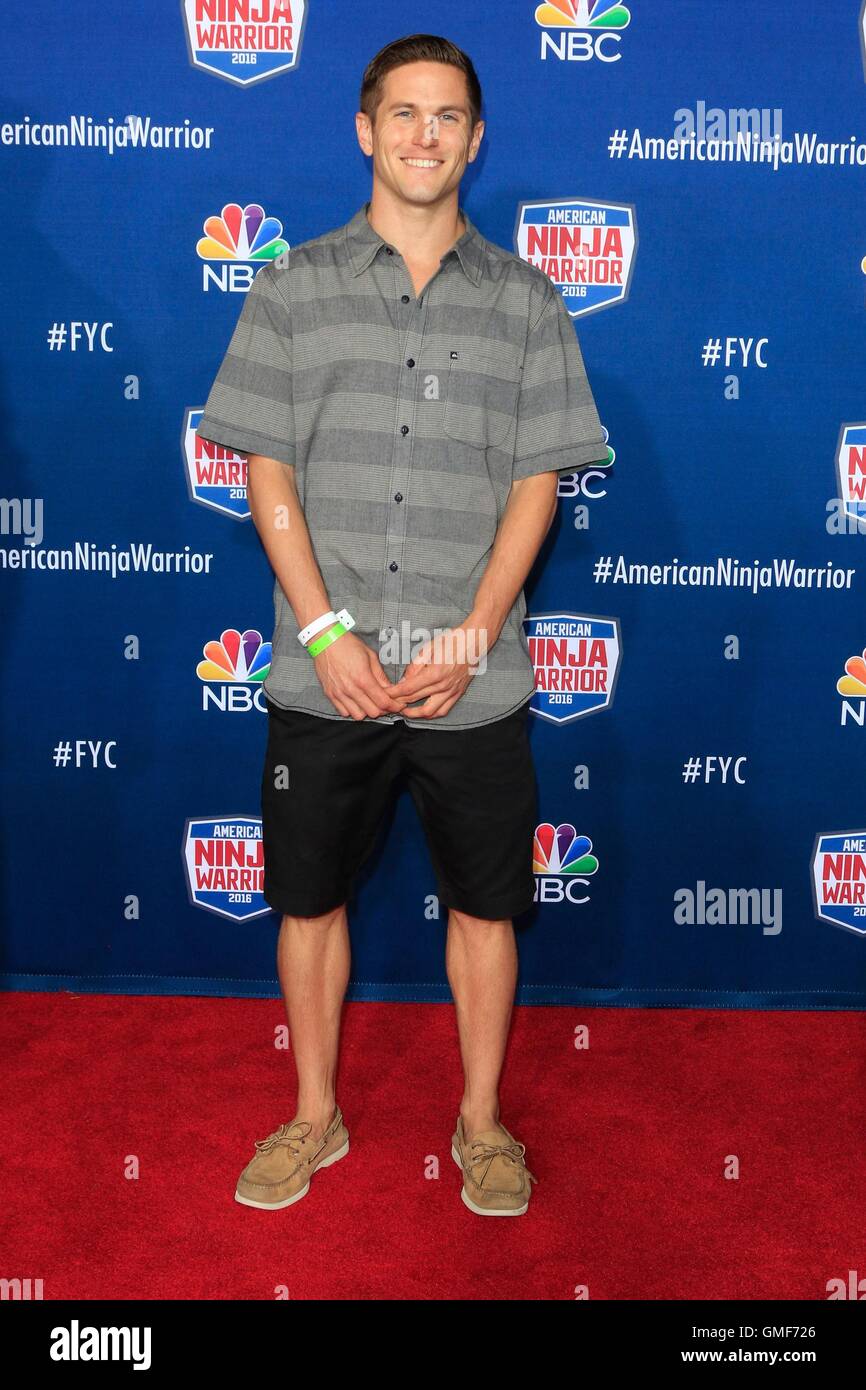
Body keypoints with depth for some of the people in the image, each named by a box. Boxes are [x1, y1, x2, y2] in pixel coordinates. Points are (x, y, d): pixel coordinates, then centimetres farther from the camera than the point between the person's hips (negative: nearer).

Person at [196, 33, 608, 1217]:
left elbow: (537, 483, 1)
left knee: (483, 905, 10)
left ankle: (482, 1118, 31)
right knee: (310, 900, 11)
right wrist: (327, 634, -10)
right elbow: (268, 473, 1)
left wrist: (470, 641, -10)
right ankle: (316, 1117, 32)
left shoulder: (524, 298, 6)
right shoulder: (296, 285, 5)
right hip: (322, 675, 1)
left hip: (474, 679, 0)